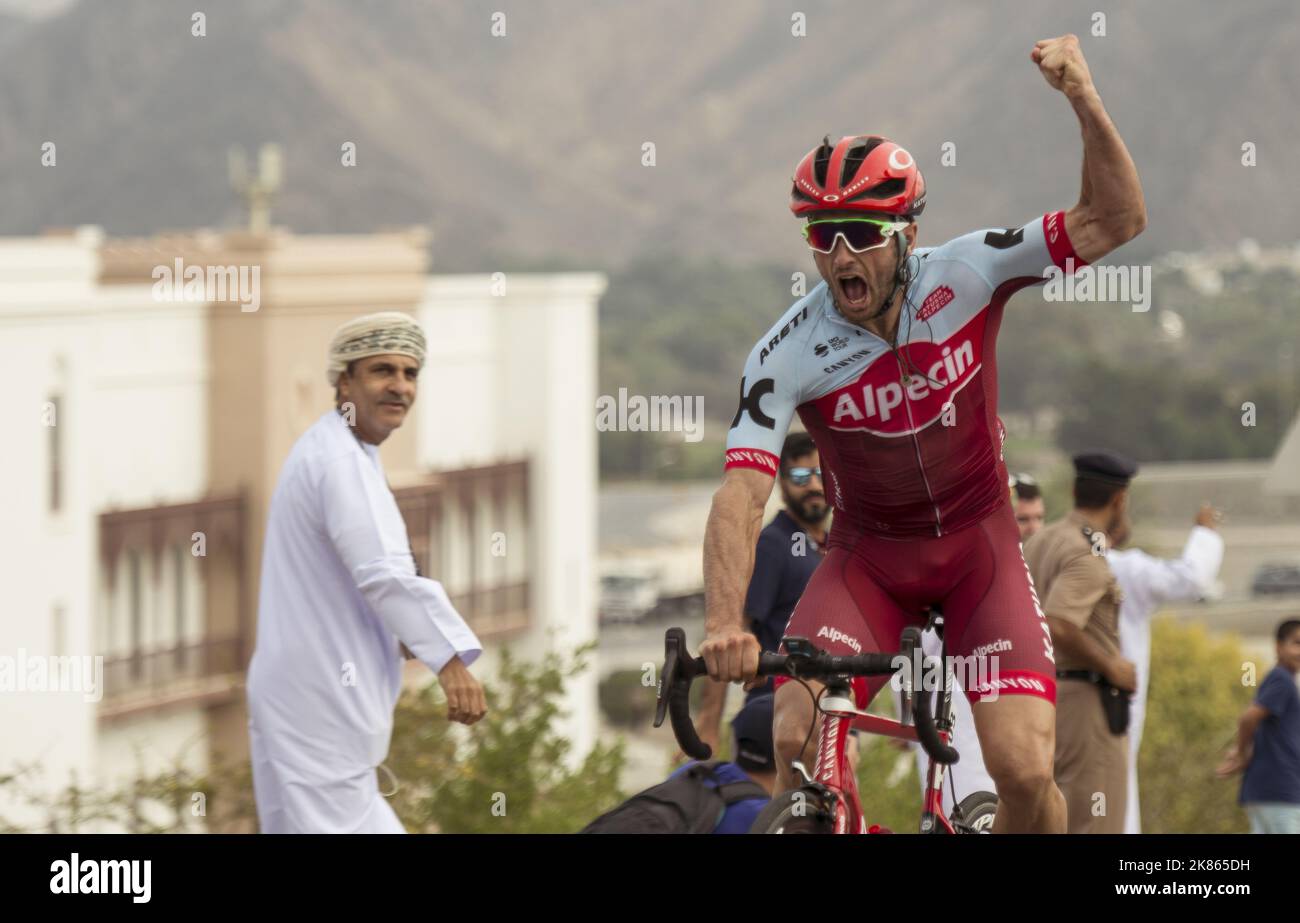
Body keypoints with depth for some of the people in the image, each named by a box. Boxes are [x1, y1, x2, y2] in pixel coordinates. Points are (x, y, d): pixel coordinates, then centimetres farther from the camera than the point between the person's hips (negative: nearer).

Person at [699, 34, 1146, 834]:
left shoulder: (962, 278, -18)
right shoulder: (788, 355, -21)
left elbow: (1117, 221, -19)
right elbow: (741, 497, -30)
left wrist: (1085, 101, -34)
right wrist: (725, 625, -46)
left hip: (978, 544, 0)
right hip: (869, 557, 0)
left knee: (1025, 769, -17)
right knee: (794, 738, -22)